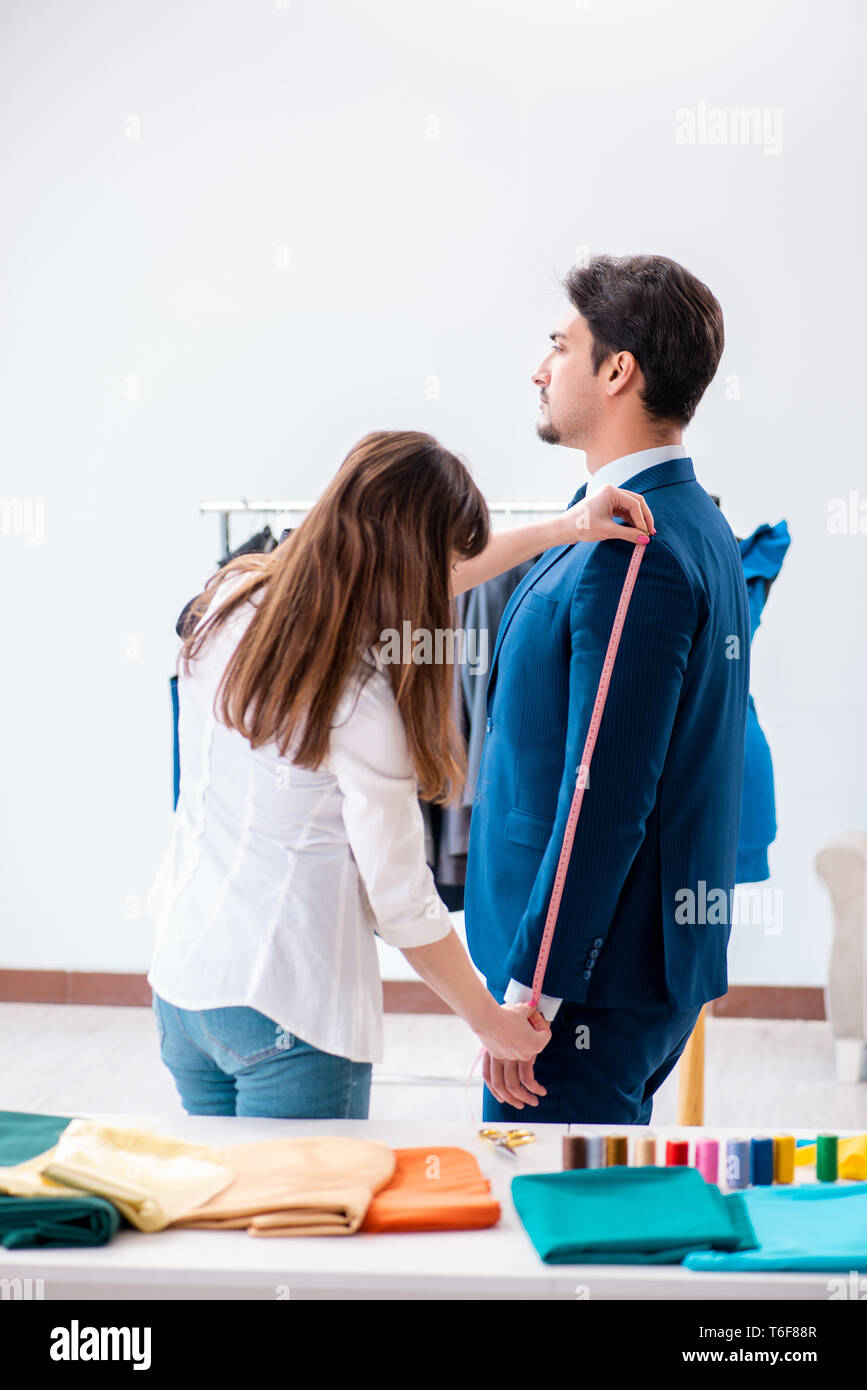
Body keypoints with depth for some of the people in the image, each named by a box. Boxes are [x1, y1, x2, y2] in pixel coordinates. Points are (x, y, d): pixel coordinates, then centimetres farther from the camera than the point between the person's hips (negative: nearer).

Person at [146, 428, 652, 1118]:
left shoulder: (233, 597, -2)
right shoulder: (360, 705, -22)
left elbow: (399, 583, 13)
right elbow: (404, 905, -14)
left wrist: (558, 530, 14)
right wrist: (493, 1022, 1)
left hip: (181, 983, 7)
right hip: (289, 1015, -7)